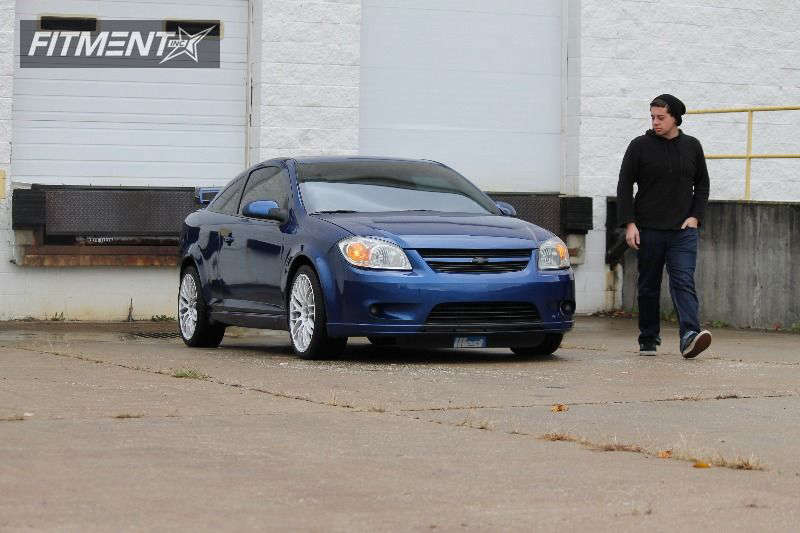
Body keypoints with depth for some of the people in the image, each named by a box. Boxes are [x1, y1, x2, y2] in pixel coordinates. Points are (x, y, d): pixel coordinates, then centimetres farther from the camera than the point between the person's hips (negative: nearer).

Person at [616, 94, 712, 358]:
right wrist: (629, 223, -7)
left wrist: (695, 216, 2)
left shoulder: (692, 147, 8)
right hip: (648, 229, 0)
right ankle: (648, 340, 18)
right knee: (649, 286, 8)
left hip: (683, 230, 0)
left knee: (683, 282, -14)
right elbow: (624, 185, 2)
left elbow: (702, 184, 17)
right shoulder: (640, 146, 1)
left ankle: (690, 335, -27)